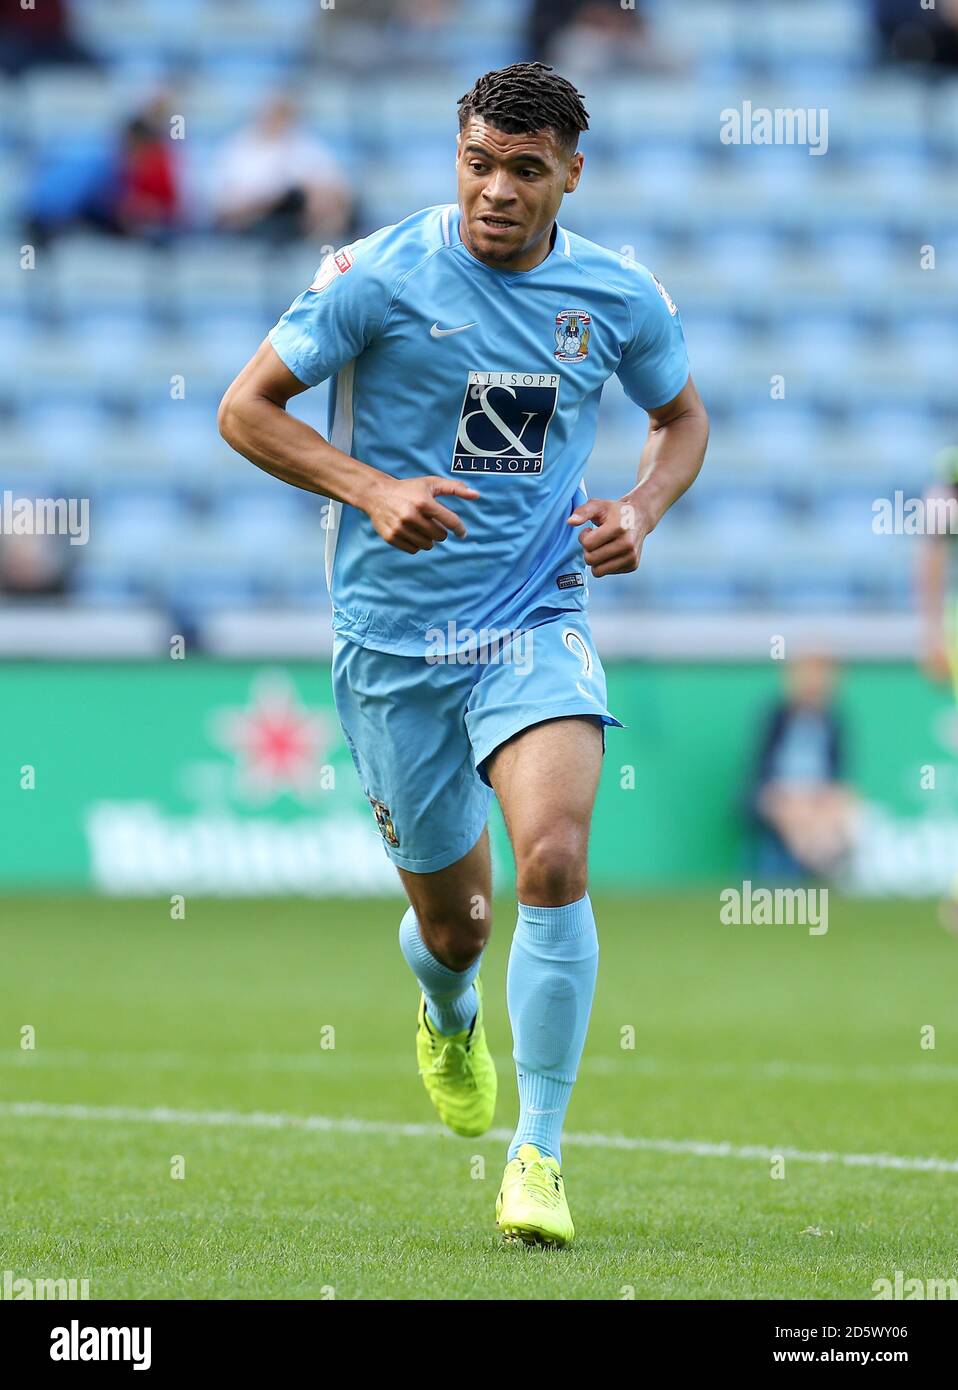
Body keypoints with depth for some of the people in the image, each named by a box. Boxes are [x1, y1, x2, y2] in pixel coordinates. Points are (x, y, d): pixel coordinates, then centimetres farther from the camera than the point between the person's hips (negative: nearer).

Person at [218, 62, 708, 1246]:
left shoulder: (621, 298, -1)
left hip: (537, 625, 1)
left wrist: (641, 508, -2)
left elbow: (681, 415, 19)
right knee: (452, 918, 8)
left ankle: (538, 1153, -14)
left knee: (553, 860, -23)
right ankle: (448, 1016, 49)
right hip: (392, 637, -1)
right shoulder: (379, 278, -10)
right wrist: (370, 489, -18)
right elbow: (245, 408, -4)